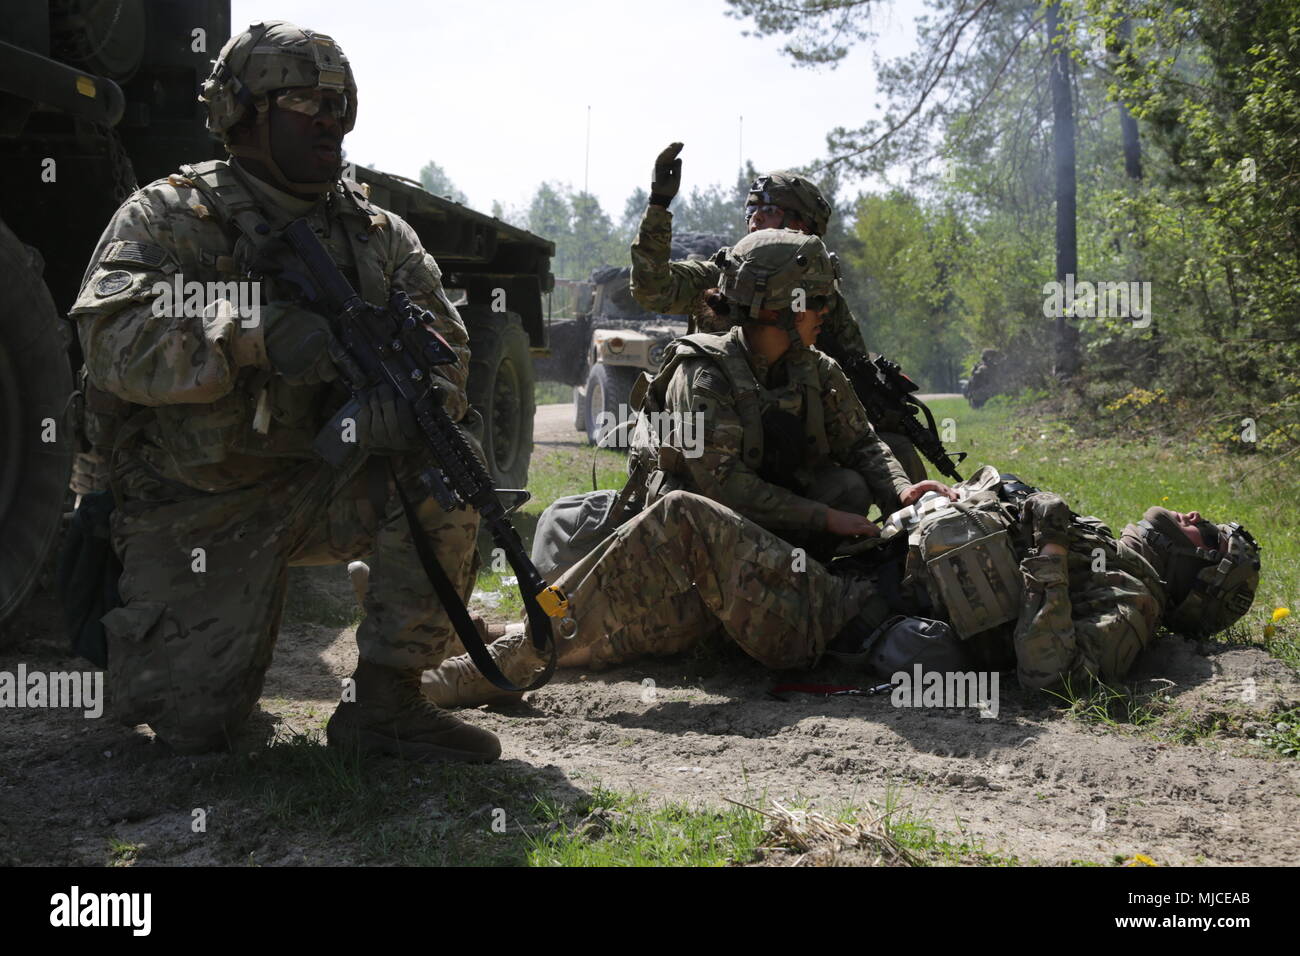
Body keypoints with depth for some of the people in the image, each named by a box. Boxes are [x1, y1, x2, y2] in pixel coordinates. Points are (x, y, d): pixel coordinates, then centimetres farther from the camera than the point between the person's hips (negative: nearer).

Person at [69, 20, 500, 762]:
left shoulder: (378, 232, 6)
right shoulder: (170, 217, -6)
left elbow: (446, 344, -2)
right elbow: (114, 337, -23)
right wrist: (258, 335, -38)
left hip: (327, 487, 3)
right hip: (201, 508, -3)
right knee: (195, 725, -9)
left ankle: (385, 699, -13)